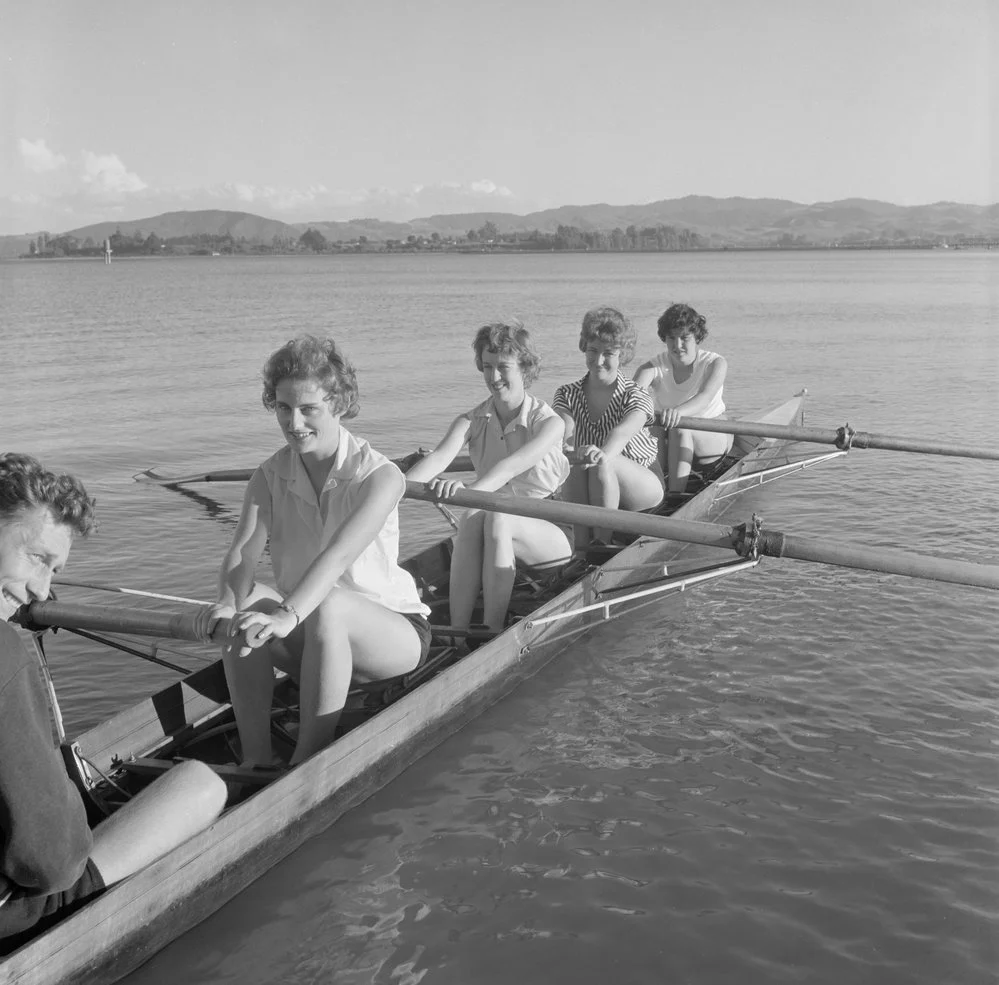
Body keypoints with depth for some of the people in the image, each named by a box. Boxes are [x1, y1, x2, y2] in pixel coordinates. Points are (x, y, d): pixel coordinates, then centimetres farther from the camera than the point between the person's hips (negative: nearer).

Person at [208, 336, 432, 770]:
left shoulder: (379, 476, -18)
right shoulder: (269, 477, -3)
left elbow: (338, 555, -34)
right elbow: (243, 550, -18)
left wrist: (287, 615, -49)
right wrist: (230, 600, -40)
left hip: (393, 632, -4)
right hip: (312, 636, 5)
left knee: (328, 607, -37)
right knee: (248, 604, -25)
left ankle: (306, 764, -27)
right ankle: (256, 759, -21)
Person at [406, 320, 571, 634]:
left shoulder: (548, 422, -11)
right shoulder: (471, 421, -1)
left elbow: (513, 465, -31)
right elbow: (438, 457, -21)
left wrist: (469, 490, -50)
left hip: (545, 533, -3)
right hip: (495, 527, 3)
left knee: (497, 518, -34)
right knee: (471, 518, -31)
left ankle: (492, 632, -29)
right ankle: (457, 632, -34)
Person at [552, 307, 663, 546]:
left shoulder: (635, 396, -10)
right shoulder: (567, 394, 0)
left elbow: (623, 430, -33)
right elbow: (563, 427, -22)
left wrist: (604, 452, -57)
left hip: (641, 486, -2)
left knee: (602, 463, -34)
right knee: (579, 465, -32)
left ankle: (603, 543, -25)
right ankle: (580, 546, -30)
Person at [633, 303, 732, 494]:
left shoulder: (715, 364, -14)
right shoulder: (653, 368, -10)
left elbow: (705, 397, -34)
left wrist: (678, 412, -57)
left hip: (713, 436, -3)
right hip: (669, 440, 3)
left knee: (680, 429, -36)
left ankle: (676, 495, -40)